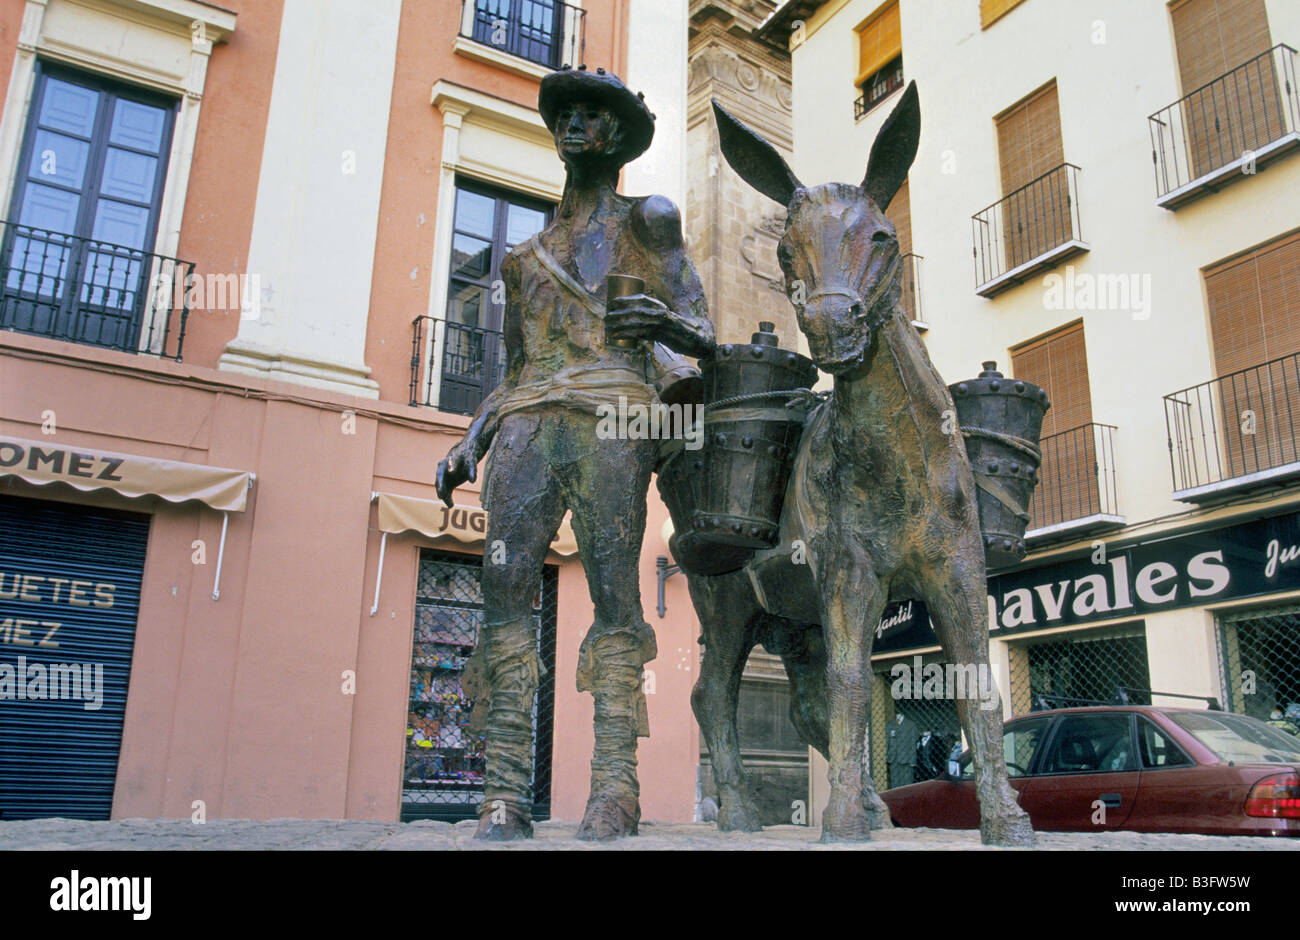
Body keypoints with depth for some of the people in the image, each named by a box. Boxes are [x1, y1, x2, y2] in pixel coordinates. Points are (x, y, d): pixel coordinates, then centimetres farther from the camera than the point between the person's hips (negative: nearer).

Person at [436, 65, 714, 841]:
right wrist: (470, 444, 12)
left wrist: (672, 324, -19)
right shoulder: (523, 256, 30)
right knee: (506, 587, -11)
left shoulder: (647, 221, 17)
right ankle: (508, 792, -13)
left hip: (609, 414, -4)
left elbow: (704, 336, 6)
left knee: (615, 592, -14)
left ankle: (616, 786, -16)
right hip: (528, 421, 4)